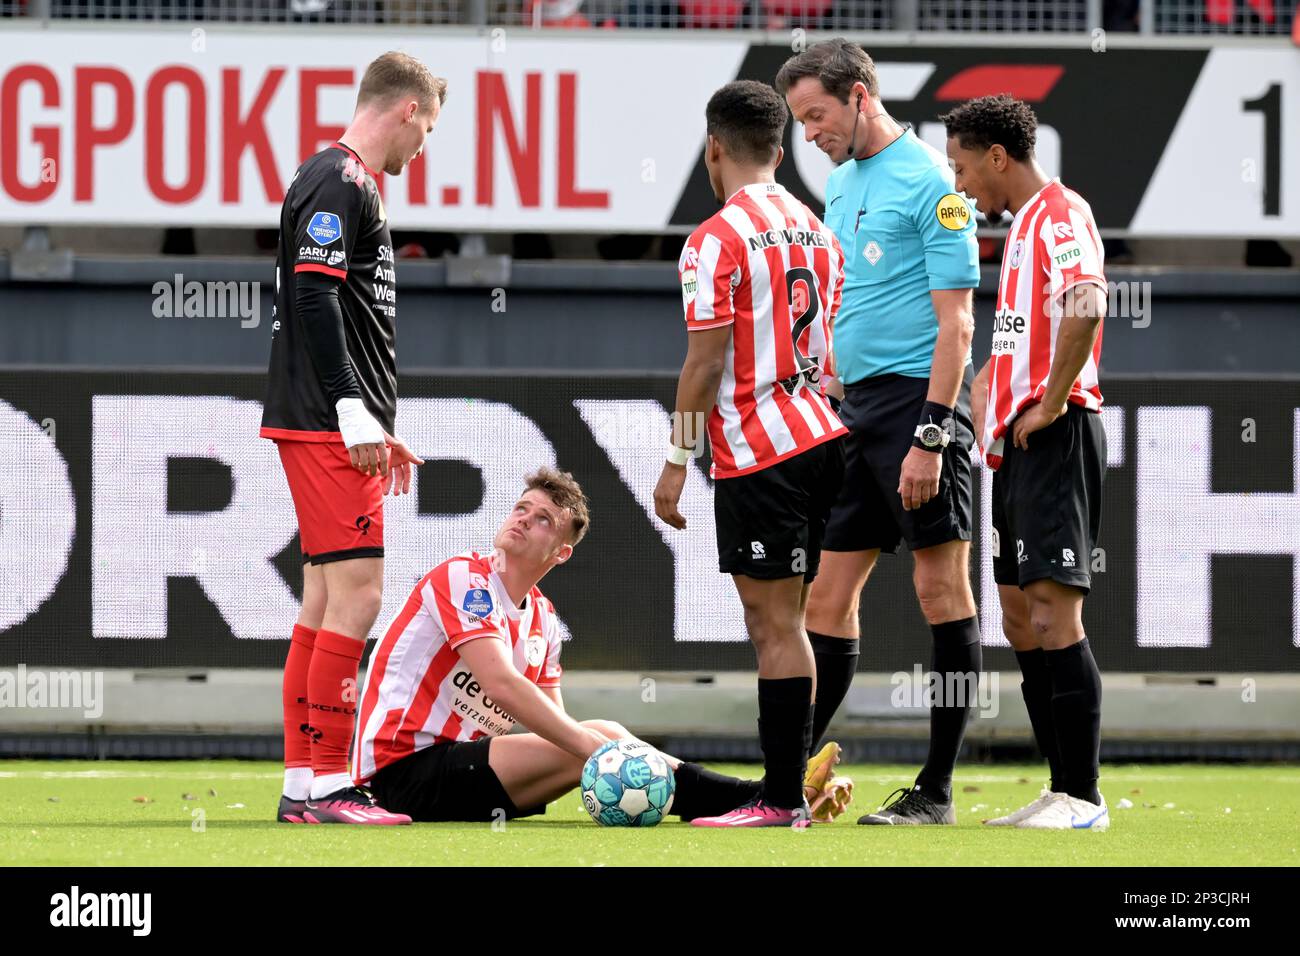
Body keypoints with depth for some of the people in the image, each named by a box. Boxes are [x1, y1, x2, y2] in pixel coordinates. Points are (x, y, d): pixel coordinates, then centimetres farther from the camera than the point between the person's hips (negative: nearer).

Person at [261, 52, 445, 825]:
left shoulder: (353, 185, 20)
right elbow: (313, 298, -20)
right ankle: (328, 784, -12)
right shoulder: (337, 183, -11)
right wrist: (354, 412, -23)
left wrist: (378, 429, 26)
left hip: (339, 429, 11)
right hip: (327, 426, -11)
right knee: (356, 593, -12)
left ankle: (301, 783, 12)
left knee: (328, 600, 10)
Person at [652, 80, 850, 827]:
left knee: (773, 622, -7)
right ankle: (792, 786, 12)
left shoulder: (719, 240, -11)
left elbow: (706, 361, -13)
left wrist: (676, 463, -7)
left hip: (759, 454, -8)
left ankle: (781, 800, -9)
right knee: (785, 621, 11)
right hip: (821, 436, 8)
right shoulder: (817, 233, 12)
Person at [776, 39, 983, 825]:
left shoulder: (928, 182, -10)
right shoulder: (841, 182, 16)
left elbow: (955, 321, -14)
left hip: (915, 397, -9)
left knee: (942, 586, -4)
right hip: (854, 406, 9)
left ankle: (937, 790, -2)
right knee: (830, 592, 7)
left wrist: (930, 435, -19)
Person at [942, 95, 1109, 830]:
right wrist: (989, 392, 19)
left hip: (1056, 438, -11)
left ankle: (1084, 797, -12)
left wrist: (1049, 406, -22)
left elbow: (1086, 305, -29)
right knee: (1021, 618, 9)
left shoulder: (1060, 214, -11)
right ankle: (1065, 792, 12)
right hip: (1018, 447, 11)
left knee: (1054, 614, -13)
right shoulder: (1024, 224, 20)